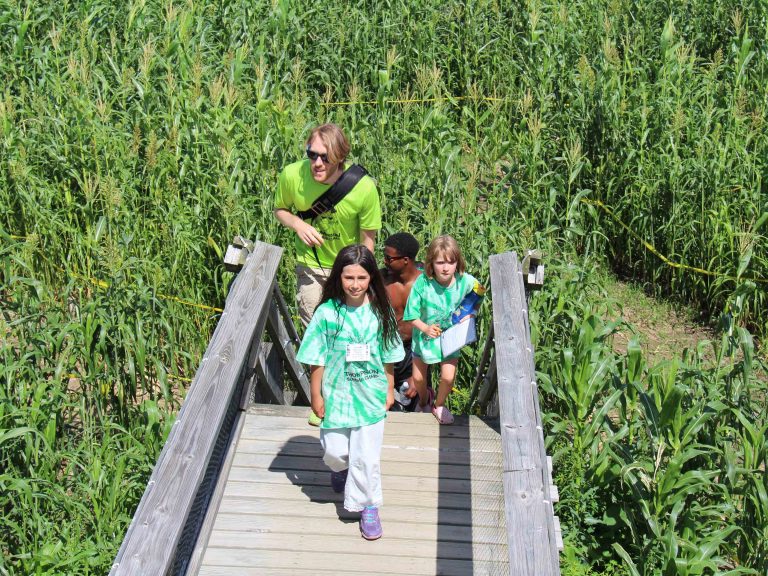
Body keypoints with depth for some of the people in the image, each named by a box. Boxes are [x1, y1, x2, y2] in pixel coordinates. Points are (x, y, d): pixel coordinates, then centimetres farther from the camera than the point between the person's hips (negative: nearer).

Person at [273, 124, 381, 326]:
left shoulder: (364, 187, -27)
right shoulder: (292, 175, -23)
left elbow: (367, 239, -13)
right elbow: (280, 210, -2)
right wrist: (298, 224, -23)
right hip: (310, 263, 1)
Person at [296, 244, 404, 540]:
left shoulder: (380, 311, -7)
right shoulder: (327, 313, -12)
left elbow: (388, 356, 4)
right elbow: (317, 359, -6)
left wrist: (390, 389, 8)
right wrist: (316, 395, -4)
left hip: (371, 394, 0)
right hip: (337, 392, 0)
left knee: (367, 455, 2)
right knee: (335, 451, 8)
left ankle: (368, 507, 20)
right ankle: (339, 467, 45)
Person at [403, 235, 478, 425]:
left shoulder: (466, 282, -23)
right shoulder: (422, 283, -27)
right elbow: (411, 315, -15)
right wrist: (425, 328, -28)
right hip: (424, 334, 0)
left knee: (448, 377, -8)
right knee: (418, 377, 13)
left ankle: (439, 404, 26)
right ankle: (423, 401, 48)